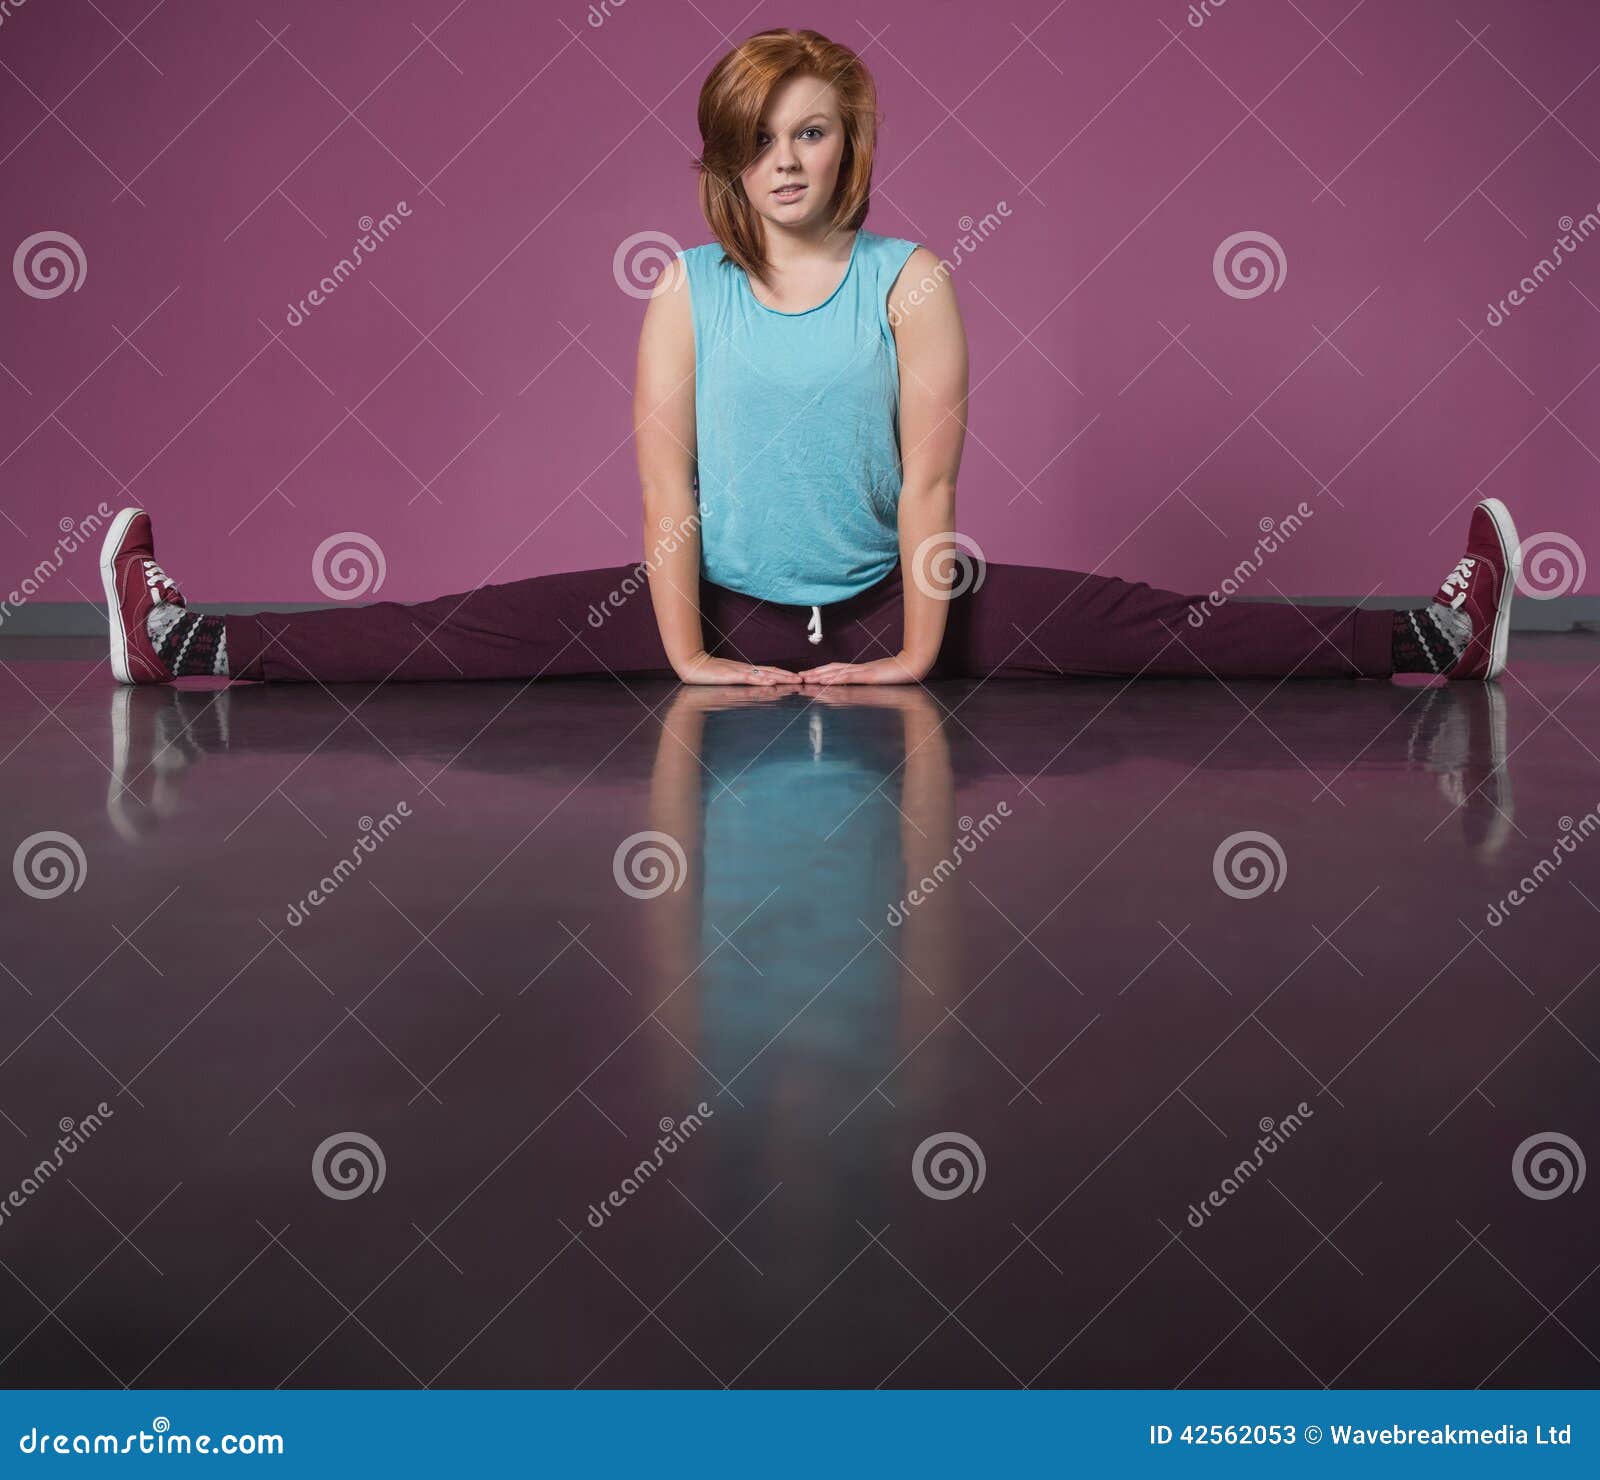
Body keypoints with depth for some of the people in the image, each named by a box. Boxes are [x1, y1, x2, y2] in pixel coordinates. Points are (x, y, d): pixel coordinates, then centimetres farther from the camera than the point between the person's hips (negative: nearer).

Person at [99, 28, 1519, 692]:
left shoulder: (912, 279, -3)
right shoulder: (689, 287, 0)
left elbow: (928, 478, -8)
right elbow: (668, 487, -5)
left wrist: (917, 651, -15)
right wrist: (687, 654, -14)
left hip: (881, 602, -1)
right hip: (723, 604, 1)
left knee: (1158, 628, -12)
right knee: (459, 633, -10)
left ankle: (1432, 636, -11)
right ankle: (183, 641, -10)